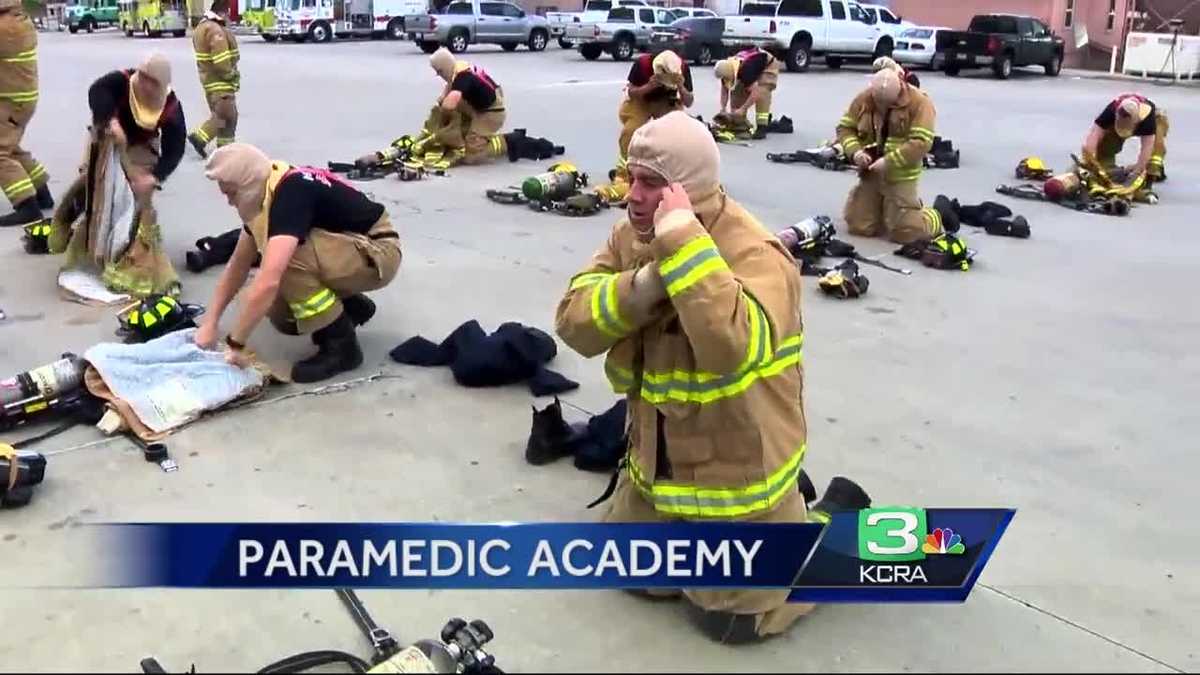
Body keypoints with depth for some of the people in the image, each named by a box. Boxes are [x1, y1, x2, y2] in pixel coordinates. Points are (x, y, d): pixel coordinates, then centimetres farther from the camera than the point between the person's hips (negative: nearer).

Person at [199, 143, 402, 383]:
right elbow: (239, 264, 6)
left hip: (376, 253, -9)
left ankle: (341, 345, -15)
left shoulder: (291, 193, -30)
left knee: (287, 258, -30)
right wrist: (209, 323, -1)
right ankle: (351, 306, 18)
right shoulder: (268, 191, -2)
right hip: (347, 249, 9)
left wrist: (235, 343, -31)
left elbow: (268, 282, -39)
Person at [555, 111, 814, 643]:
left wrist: (683, 242, -39)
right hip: (660, 457, 8)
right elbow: (573, 323, -10)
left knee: (726, 617, 4)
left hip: (737, 466, -7)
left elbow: (735, 347, -44)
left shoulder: (752, 253, -26)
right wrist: (639, 288, -28)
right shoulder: (630, 237, -2)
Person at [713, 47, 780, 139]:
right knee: (736, 91, -3)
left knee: (762, 92, -26)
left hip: (768, 66, -7)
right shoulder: (725, 70, -20)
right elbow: (724, 92, -7)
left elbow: (756, 93, -42)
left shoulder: (746, 70, -43)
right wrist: (723, 109, -16)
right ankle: (739, 123, 10)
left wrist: (742, 109, -40)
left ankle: (762, 127, -25)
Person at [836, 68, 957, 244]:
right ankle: (888, 210, 34)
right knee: (858, 226, 6)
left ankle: (939, 215, 24)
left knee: (903, 233, -7)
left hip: (900, 176, -5)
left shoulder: (919, 103, -15)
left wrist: (889, 161, -26)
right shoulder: (863, 99, -1)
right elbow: (845, 128, 6)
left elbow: (921, 143, -21)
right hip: (870, 174, 5)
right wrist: (855, 151, -14)